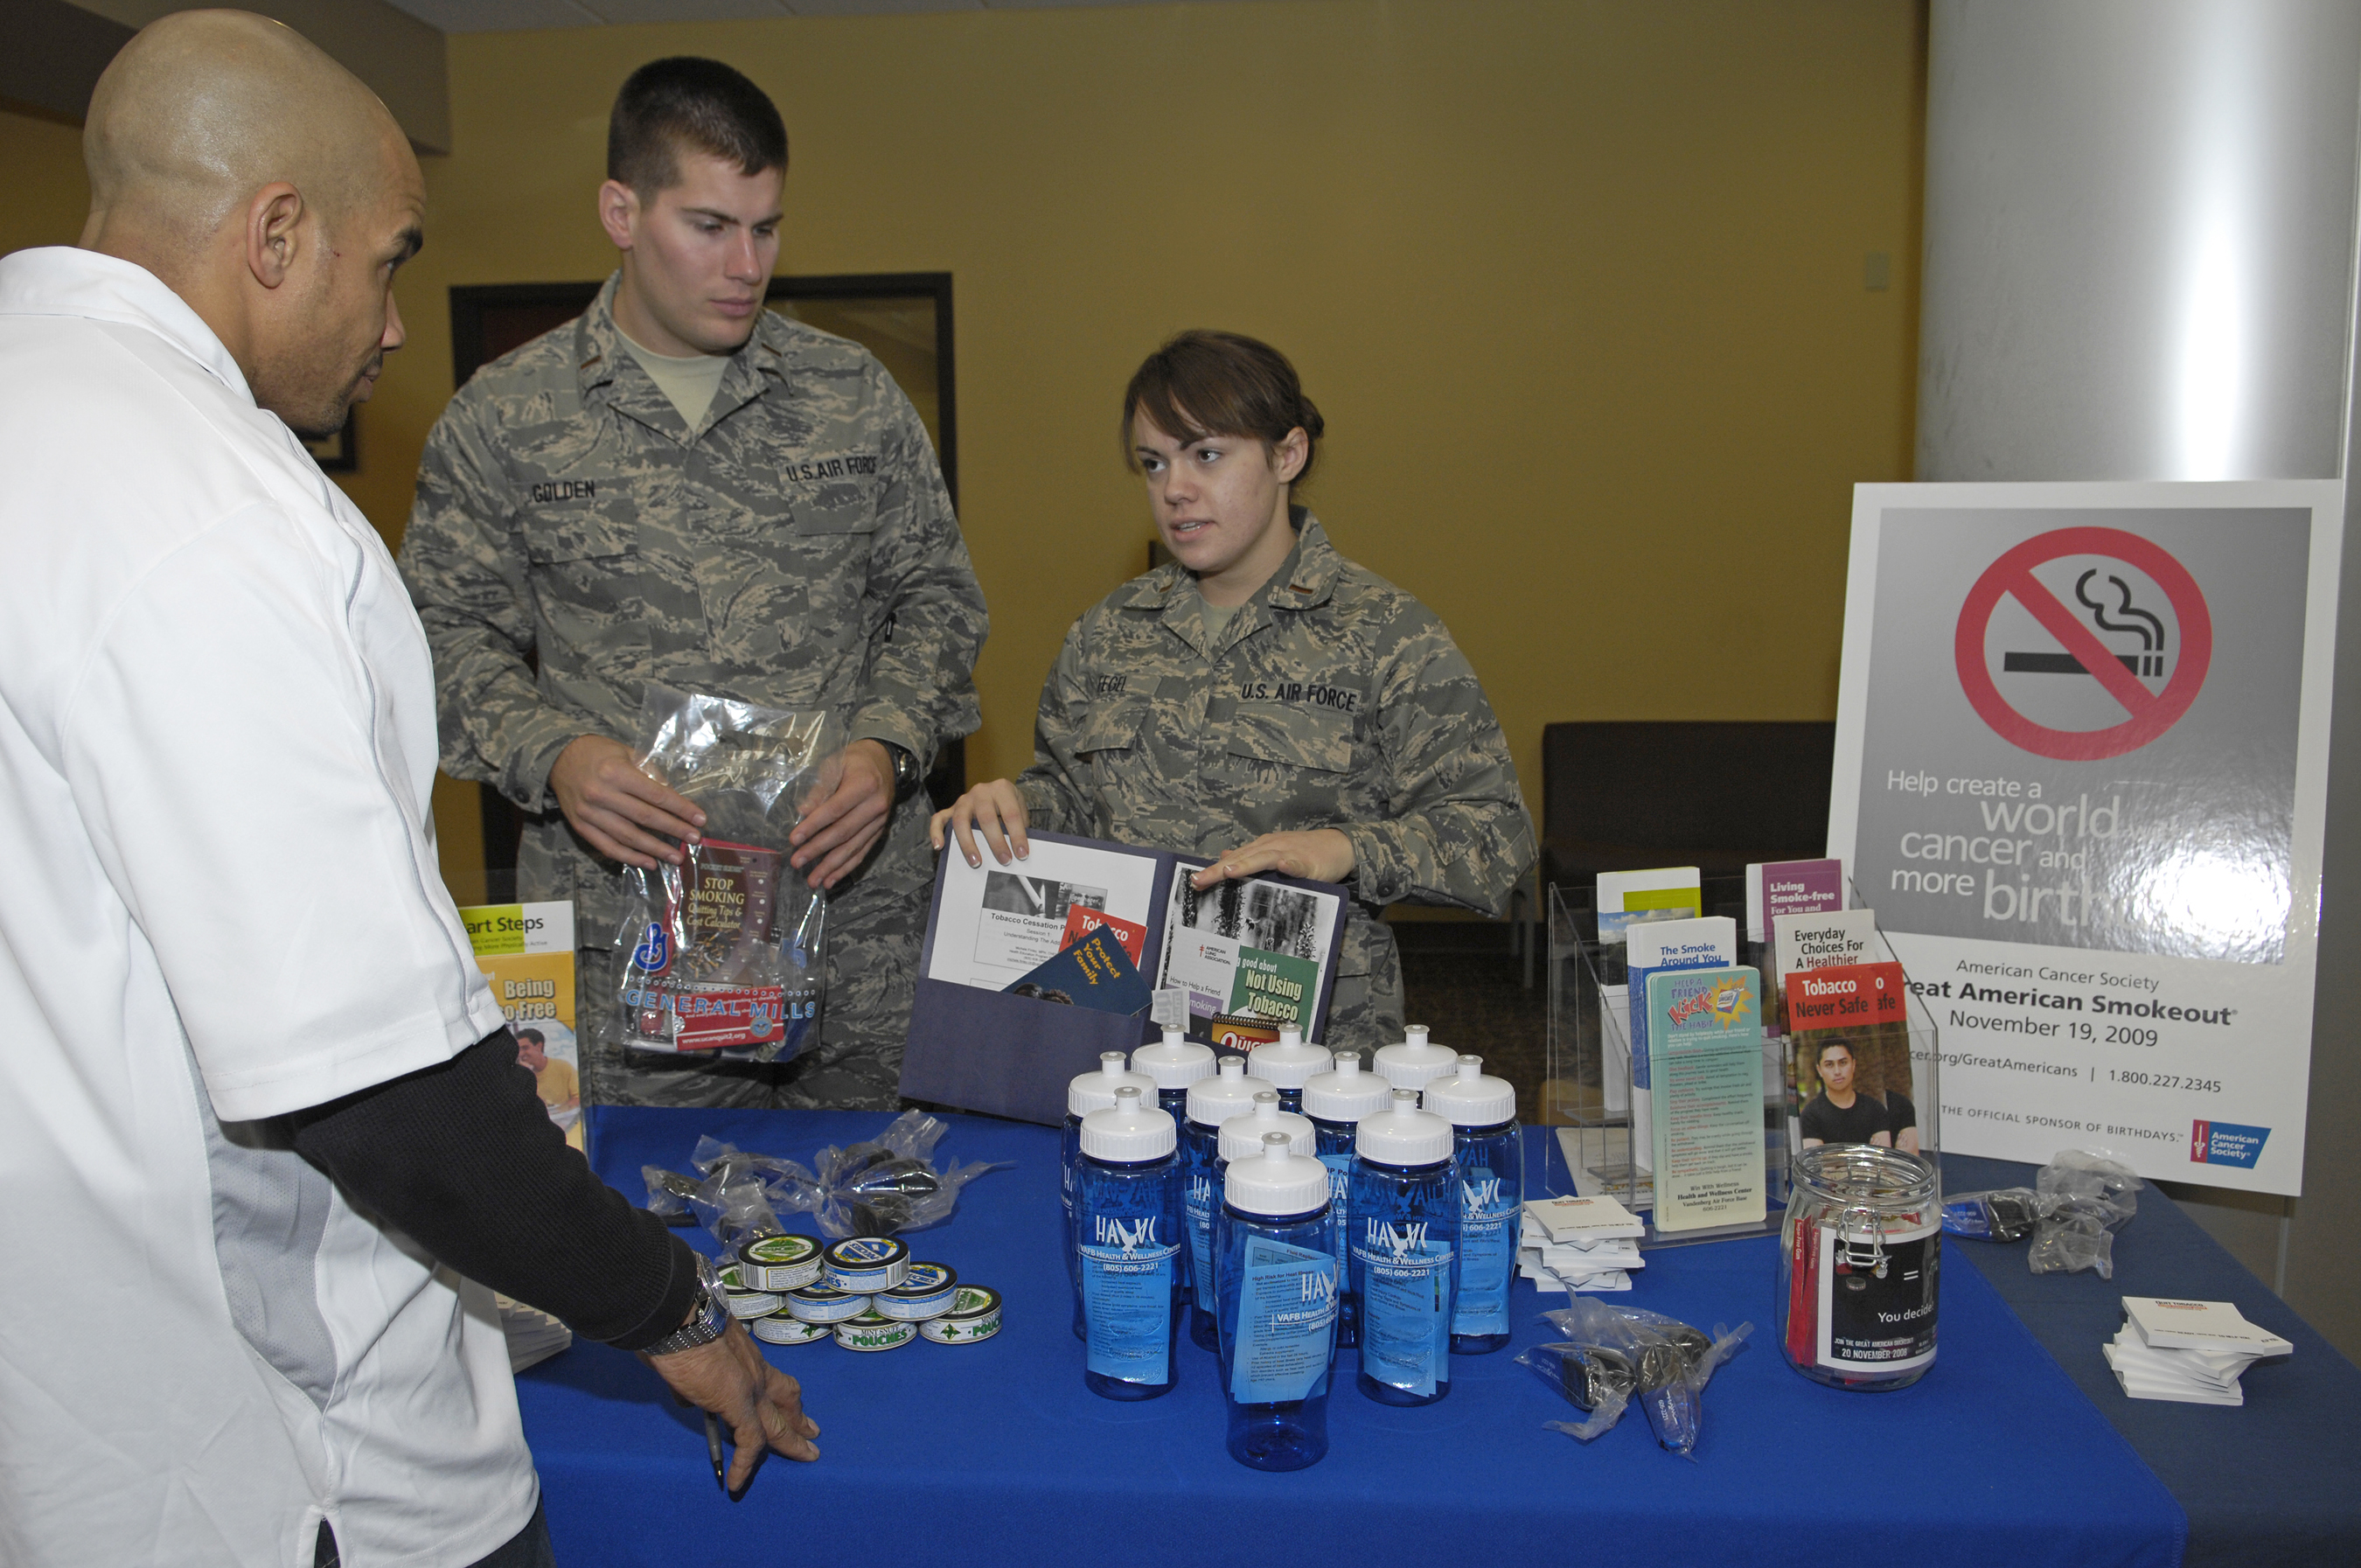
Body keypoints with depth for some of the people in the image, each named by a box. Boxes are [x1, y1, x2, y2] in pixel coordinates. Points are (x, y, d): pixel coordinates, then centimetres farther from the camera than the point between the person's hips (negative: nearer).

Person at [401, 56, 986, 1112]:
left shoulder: (855, 395, 7)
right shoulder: (503, 418, 3)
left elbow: (935, 596, 10)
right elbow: (448, 635, 5)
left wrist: (888, 744, -8)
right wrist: (552, 757, -14)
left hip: (860, 907, 2)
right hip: (623, 925, -1)